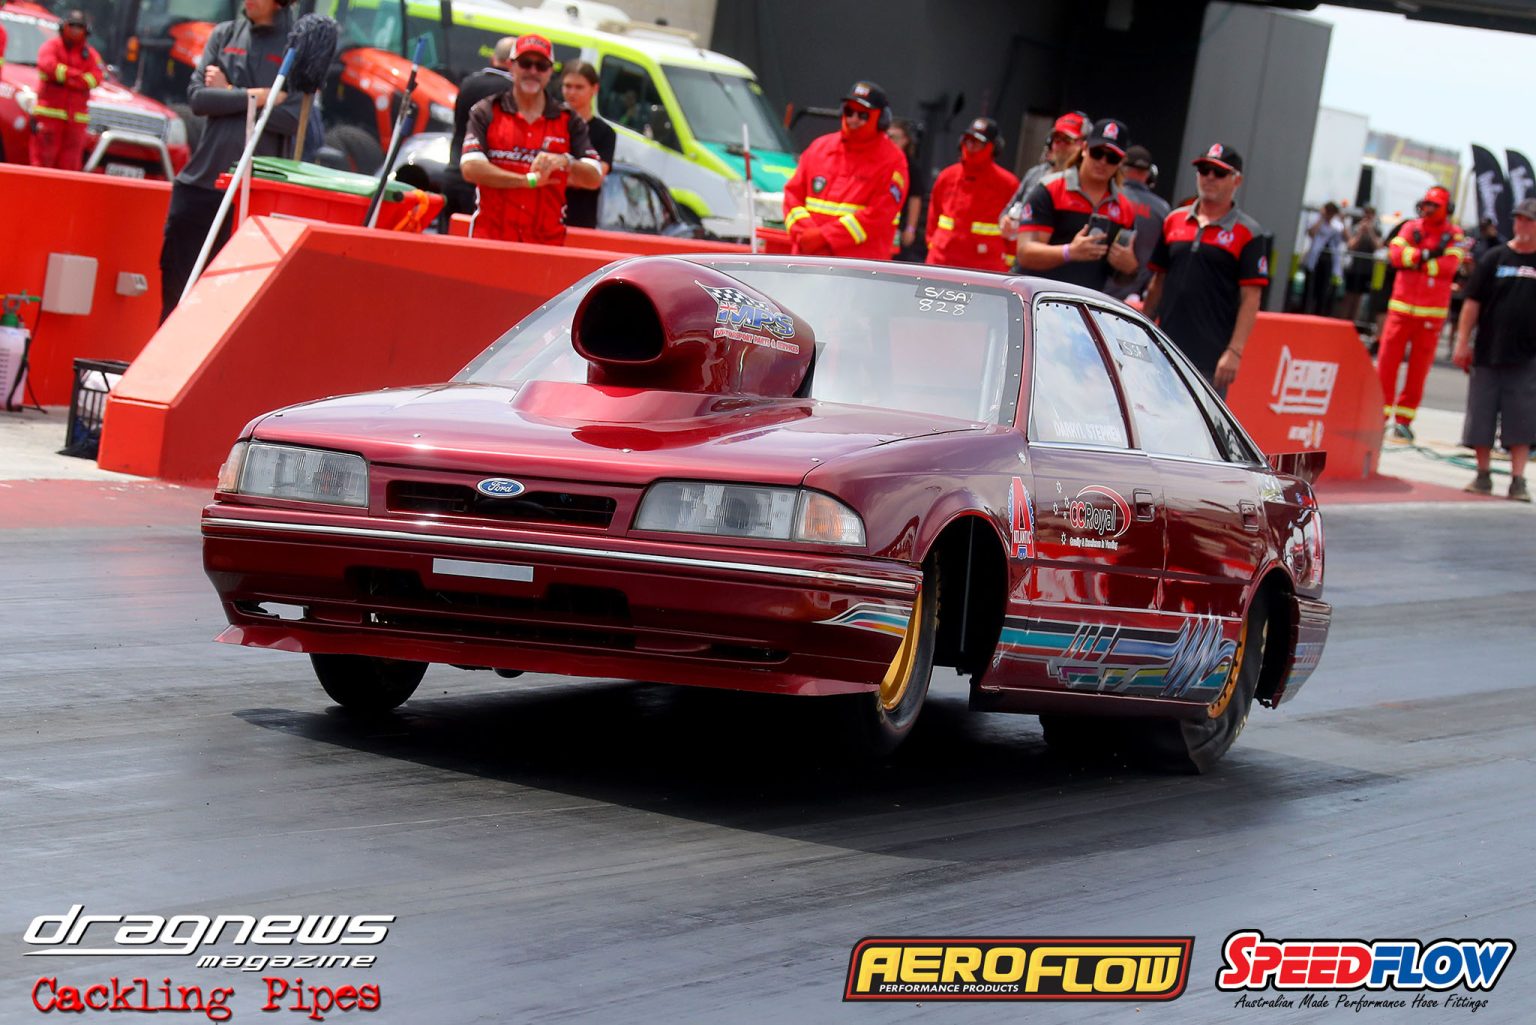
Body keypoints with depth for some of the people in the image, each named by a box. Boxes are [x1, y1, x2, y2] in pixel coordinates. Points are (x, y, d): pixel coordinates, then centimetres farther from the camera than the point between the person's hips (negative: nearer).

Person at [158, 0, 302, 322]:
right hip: (201, 183, 3)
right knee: (176, 282, 4)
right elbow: (197, 97, 0)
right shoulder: (224, 35, 10)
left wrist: (229, 94, -7)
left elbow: (293, 117, -10)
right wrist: (254, 96, -11)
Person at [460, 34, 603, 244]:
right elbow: (470, 168, -8)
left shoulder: (569, 120, 11)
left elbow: (594, 179, 3)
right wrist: (529, 180, -9)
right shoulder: (486, 112, 7)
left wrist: (565, 162, -18)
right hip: (490, 237, -1)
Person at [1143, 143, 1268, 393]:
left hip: (1211, 359, -5)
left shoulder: (1248, 234, -2)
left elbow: (1251, 298, -6)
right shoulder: (1174, 221, 13)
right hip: (1165, 349, 5)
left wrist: (1235, 351, -14)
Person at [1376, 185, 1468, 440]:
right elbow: (1395, 253, -7)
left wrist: (1414, 261, -11)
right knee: (1387, 360, -2)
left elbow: (1449, 266, -13)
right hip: (1402, 307, 1)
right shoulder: (1411, 228, 9)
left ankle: (1404, 420, 10)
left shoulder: (1454, 235, 3)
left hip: (1432, 312, -1)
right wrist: (1426, 255, -18)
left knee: (1419, 367, 2)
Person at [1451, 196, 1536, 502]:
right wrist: (1462, 342, -2)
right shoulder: (1495, 258, 2)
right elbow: (1473, 303, 3)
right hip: (1489, 352, 1)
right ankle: (1483, 474, 18)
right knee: (1482, 416, 5)